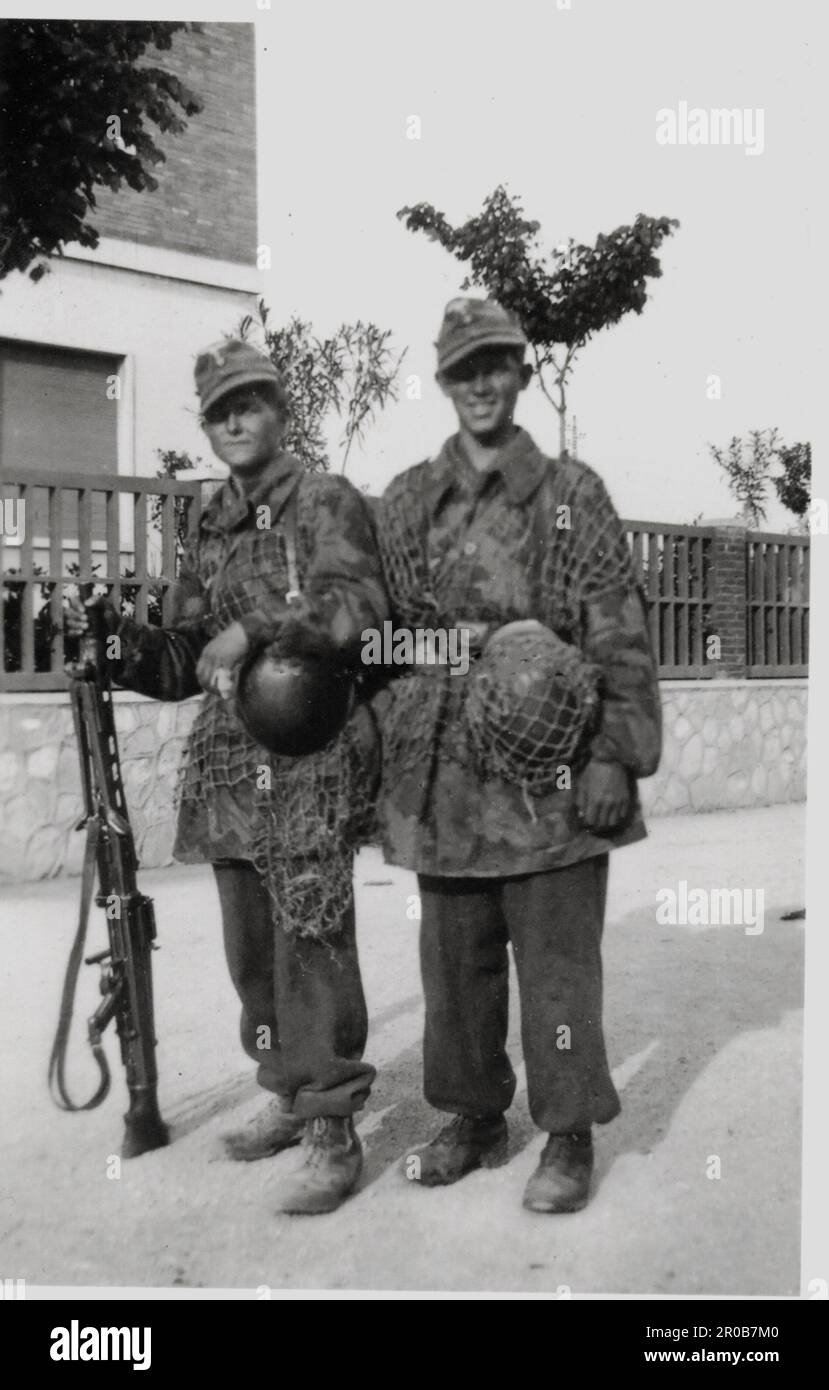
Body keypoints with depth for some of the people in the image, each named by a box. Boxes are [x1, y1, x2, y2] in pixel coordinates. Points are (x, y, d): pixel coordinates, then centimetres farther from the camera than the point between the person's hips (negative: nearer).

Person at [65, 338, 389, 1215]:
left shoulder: (327, 503, -2)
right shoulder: (213, 527, 17)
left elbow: (359, 607, -20)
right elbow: (183, 661, 16)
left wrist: (251, 629, -24)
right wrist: (115, 638, 0)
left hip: (309, 769, -7)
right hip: (228, 770, 7)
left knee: (311, 952, -5)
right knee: (253, 953, 14)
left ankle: (333, 1136, 5)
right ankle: (287, 1096, 31)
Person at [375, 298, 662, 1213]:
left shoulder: (572, 494, 1)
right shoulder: (405, 502, 11)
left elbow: (620, 637, -3)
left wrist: (615, 756, -10)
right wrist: (384, 751, 10)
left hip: (549, 771, -3)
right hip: (443, 772, 4)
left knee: (557, 958, 3)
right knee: (454, 957, 12)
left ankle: (570, 1137, 20)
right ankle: (473, 1119, 30)